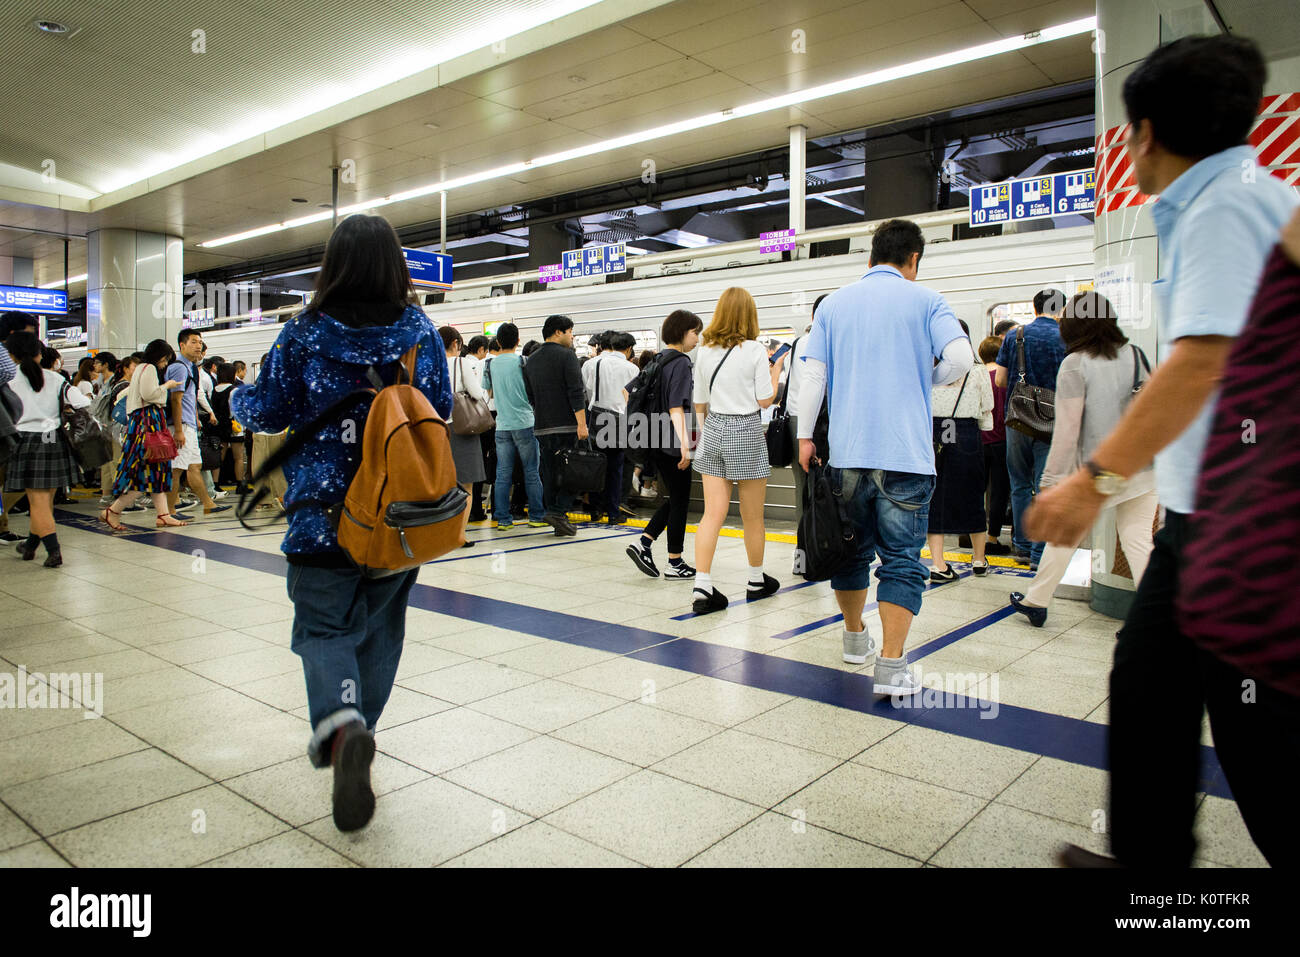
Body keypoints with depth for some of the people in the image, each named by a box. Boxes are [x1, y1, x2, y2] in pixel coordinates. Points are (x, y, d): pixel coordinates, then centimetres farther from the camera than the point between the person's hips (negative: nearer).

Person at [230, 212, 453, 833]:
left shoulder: (306, 333, -6)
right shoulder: (420, 329, 0)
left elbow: (267, 413, 1)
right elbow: (442, 410, 7)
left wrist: (237, 399, 23)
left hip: (324, 511, -2)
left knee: (324, 626, 6)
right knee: (380, 625, 17)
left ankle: (341, 724, -20)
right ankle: (354, 736, 30)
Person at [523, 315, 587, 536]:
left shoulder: (531, 360, 15)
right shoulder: (567, 355, -5)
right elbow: (576, 392, -14)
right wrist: (582, 423, -15)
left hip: (542, 427, 6)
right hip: (566, 425, -6)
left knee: (549, 472, 9)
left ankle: (555, 516, 11)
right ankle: (559, 511, -13)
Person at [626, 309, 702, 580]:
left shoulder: (659, 360, 13)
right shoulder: (680, 362, -13)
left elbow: (628, 390, 19)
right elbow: (676, 407, -22)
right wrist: (685, 443, -27)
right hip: (672, 443, -9)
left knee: (674, 498, 18)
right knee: (680, 501, 2)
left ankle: (642, 543, 9)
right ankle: (675, 563, 10)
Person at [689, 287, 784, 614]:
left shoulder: (704, 351, 4)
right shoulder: (754, 350, -8)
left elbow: (699, 403, 10)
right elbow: (765, 400, -6)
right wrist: (775, 371, 9)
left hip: (713, 430, 4)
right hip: (746, 431, -4)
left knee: (712, 514, 1)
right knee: (752, 516, 11)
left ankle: (702, 587, -7)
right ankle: (757, 580, 27)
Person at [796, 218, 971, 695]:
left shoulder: (833, 303, 10)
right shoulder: (925, 300, 3)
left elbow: (813, 374, 3)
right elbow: (961, 358, -11)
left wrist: (805, 435, 6)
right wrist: (925, 380, 9)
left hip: (847, 452, 3)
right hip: (906, 454, -3)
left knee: (853, 548, 16)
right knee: (902, 558, 0)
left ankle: (855, 638, 33)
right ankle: (891, 665, -5)